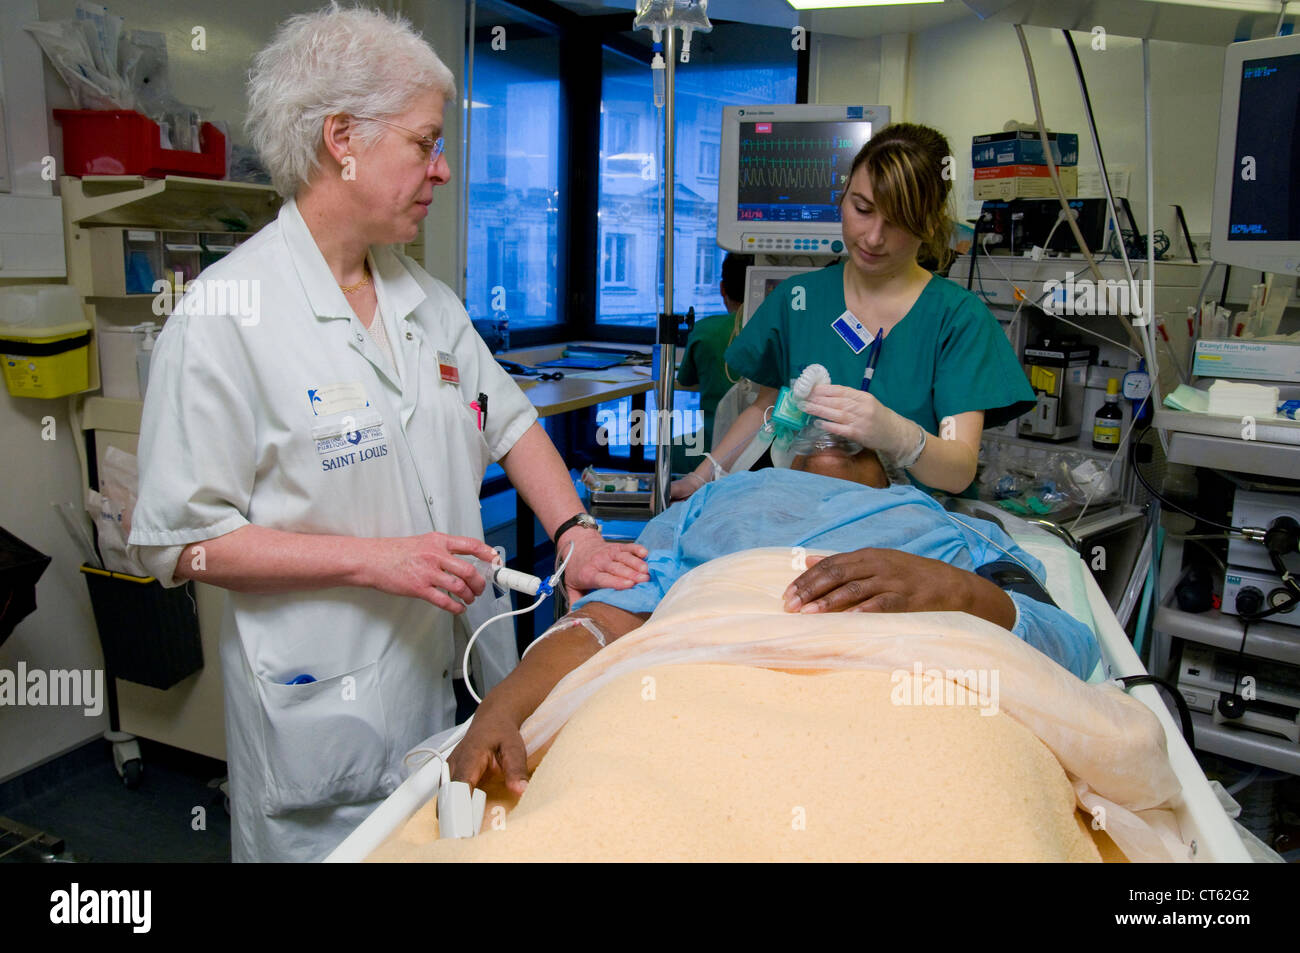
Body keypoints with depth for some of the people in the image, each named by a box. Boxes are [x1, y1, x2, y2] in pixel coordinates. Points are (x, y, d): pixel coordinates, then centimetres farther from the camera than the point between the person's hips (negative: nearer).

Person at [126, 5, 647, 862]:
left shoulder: (425, 299, 8)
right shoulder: (224, 316, -15)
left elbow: (508, 421, 13)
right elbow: (181, 542, -14)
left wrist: (576, 535, 0)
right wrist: (377, 560, -20)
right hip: (326, 706, -6)